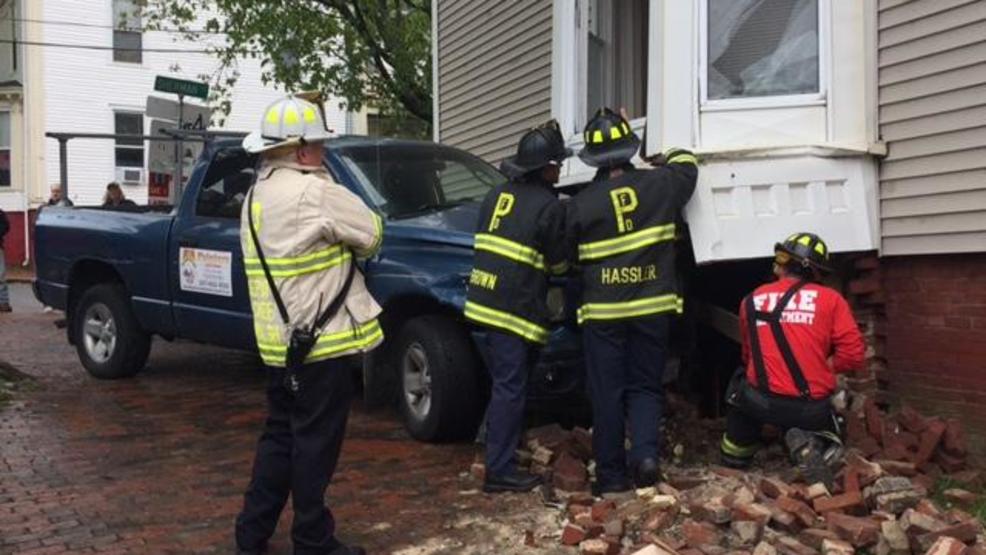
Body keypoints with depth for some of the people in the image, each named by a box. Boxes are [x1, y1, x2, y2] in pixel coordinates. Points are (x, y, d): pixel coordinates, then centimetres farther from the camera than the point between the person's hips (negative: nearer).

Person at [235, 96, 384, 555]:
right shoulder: (314, 193, -17)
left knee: (280, 436, 18)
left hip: (281, 340, 9)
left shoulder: (256, 196, 14)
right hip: (319, 341, -9)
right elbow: (370, 235, -8)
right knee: (315, 443, 2)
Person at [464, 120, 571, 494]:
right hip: (515, 308, -8)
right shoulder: (549, 207, -11)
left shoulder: (497, 194, 11)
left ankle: (499, 451, 32)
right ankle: (499, 471, 1)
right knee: (510, 389, -3)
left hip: (485, 301, 8)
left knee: (505, 383, 20)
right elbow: (559, 263, -3)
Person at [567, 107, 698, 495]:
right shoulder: (658, 184, -3)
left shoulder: (582, 203, -7)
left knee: (607, 394, 7)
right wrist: (663, 158, 35)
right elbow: (688, 165, 20)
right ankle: (646, 452, -4)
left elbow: (567, 255, 6)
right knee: (645, 386, 15)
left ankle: (611, 475, 11)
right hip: (652, 306, 2)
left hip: (602, 310, -1)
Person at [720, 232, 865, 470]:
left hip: (760, 403, 0)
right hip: (810, 410, 0)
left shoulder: (751, 301, 8)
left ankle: (736, 452, 27)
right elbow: (853, 356, -3)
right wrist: (821, 369, 14)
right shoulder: (830, 299, 2)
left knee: (743, 378, 33)